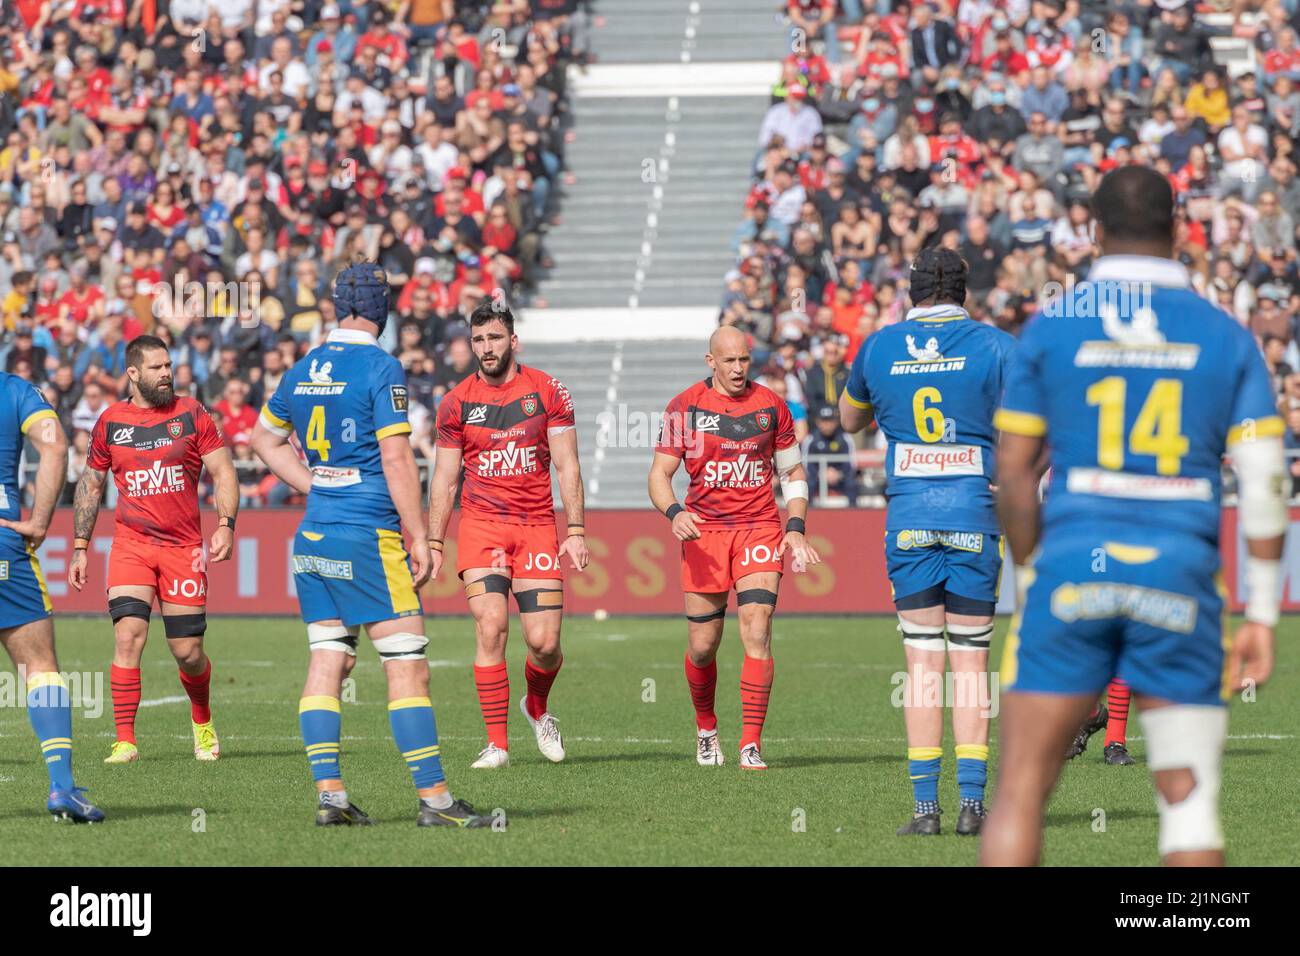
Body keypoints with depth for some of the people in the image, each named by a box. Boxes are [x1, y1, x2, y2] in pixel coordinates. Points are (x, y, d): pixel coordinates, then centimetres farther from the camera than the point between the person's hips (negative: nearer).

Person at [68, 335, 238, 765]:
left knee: (187, 652, 2)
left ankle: (202, 720, 32)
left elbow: (223, 472, 3)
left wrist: (226, 526, -12)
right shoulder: (110, 422, 6)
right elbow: (90, 486, 16)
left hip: (184, 547, 0)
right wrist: (80, 548, 12)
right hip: (130, 544, 0)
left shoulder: (191, 414, 2)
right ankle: (125, 740, -13)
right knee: (128, 635, -17)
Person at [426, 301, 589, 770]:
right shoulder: (456, 402, 5)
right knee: (490, 627, -15)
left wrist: (576, 530, -5)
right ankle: (496, 744, -9)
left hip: (537, 527, 0)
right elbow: (444, 478, 9)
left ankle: (537, 708, 28)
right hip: (481, 525, 0)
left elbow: (567, 466, 2)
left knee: (544, 643, -5)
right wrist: (434, 543, 4)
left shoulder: (548, 391, 2)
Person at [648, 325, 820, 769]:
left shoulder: (770, 405, 4)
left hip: (759, 528, 0)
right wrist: (674, 512, -19)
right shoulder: (684, 407, 0)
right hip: (703, 531, 0)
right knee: (702, 646, 3)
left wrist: (795, 528, 1)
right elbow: (660, 473, 1)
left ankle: (752, 744, -13)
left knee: (757, 633, -14)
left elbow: (793, 472, 14)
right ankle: (706, 729, 29)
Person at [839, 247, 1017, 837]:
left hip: (907, 516, 1)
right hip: (974, 513, -1)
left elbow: (849, 419, 23)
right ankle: (972, 803, -3)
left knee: (922, 663, 2)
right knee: (971, 663, 2)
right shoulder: (994, 345, -1)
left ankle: (925, 804, -3)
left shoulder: (879, 348, 5)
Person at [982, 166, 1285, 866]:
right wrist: (1261, 615, 5)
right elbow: (1263, 485, 1)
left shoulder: (1050, 329, 3)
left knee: (1020, 790, 3)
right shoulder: (1227, 338, 5)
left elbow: (1013, 474, 3)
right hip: (1179, 575, 1)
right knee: (1189, 801, 7)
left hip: (1072, 571, -1)